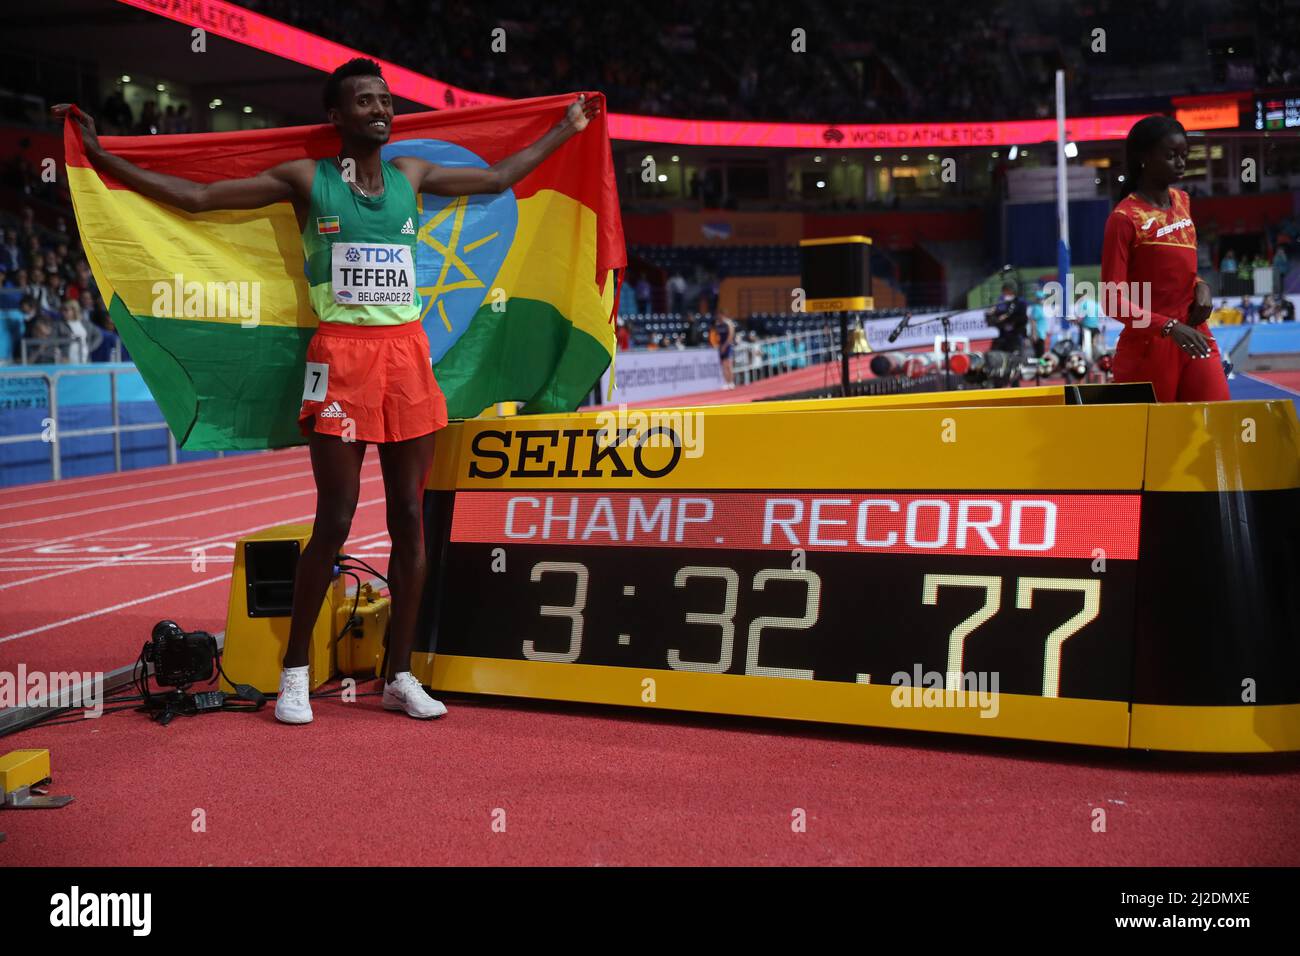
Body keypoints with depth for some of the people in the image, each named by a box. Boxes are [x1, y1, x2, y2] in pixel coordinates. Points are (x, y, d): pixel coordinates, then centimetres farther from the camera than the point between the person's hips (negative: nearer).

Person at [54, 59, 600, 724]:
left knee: (409, 518, 4)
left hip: (408, 352, 4)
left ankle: (399, 675, 13)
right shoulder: (306, 178, 3)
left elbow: (496, 178, 29)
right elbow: (195, 197, 2)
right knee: (334, 521, -4)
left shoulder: (411, 175, 14)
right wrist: (99, 155, -1)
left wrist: (564, 131, 35)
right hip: (341, 355, -4)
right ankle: (295, 673, 11)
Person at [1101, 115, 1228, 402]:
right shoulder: (1125, 217, -10)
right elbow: (1114, 298, -14)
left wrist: (1200, 285, 0)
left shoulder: (1182, 201, 10)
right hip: (1148, 347, -6)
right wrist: (1169, 327, -24)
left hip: (1195, 337, 6)